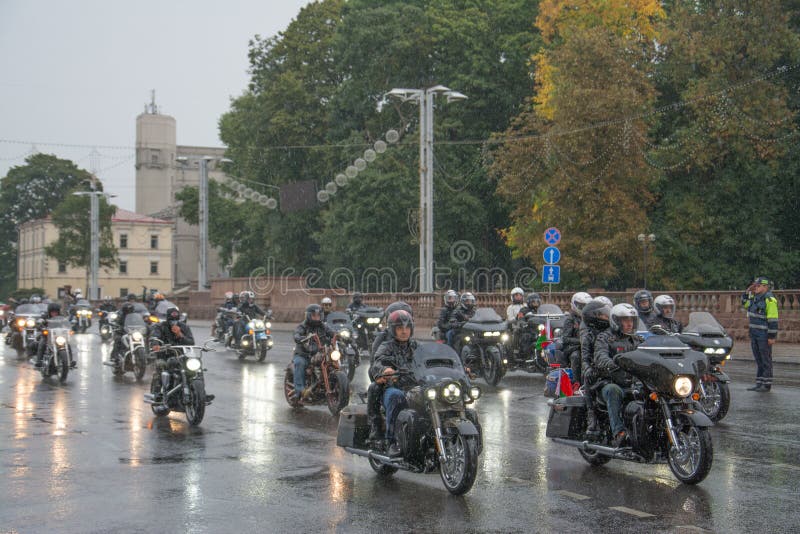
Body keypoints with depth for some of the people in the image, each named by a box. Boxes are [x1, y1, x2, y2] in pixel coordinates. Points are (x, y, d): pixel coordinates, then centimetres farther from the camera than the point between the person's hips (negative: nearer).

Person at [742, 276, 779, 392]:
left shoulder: (769, 299, -15)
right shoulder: (755, 298, 11)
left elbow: (773, 319, -18)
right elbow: (744, 303, 29)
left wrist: (772, 336, -20)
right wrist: (748, 292, 13)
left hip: (764, 334, -9)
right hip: (754, 333, 9)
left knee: (766, 360, -2)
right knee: (758, 360, 12)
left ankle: (767, 384, 4)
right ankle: (759, 384, 17)